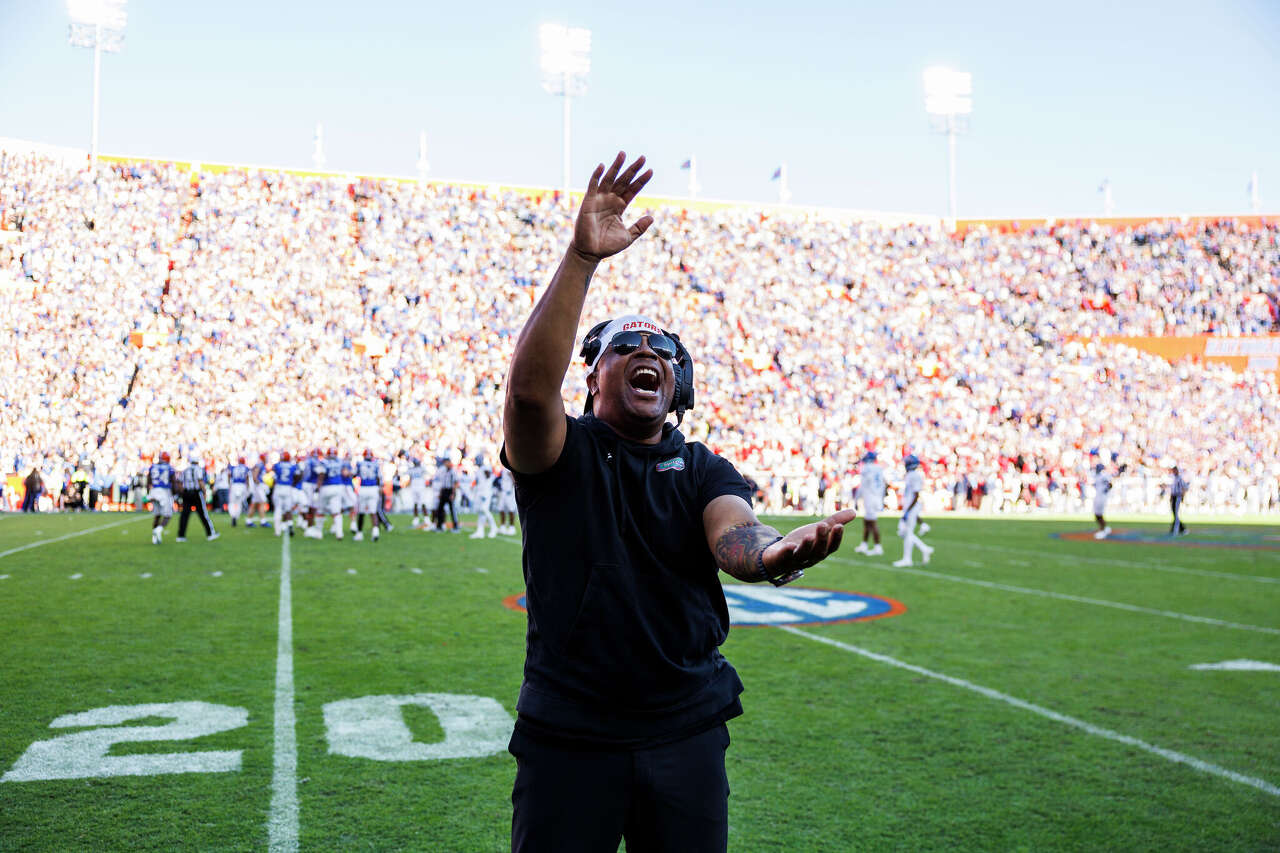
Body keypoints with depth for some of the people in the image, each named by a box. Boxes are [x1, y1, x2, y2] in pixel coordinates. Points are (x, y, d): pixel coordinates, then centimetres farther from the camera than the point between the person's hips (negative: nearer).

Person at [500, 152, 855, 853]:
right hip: (569, 735, -3)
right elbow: (529, 387, -25)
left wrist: (773, 553, -40)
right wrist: (582, 257, -30)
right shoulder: (561, 454, -3)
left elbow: (731, 535, -15)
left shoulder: (704, 471, 7)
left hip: (686, 733, 3)